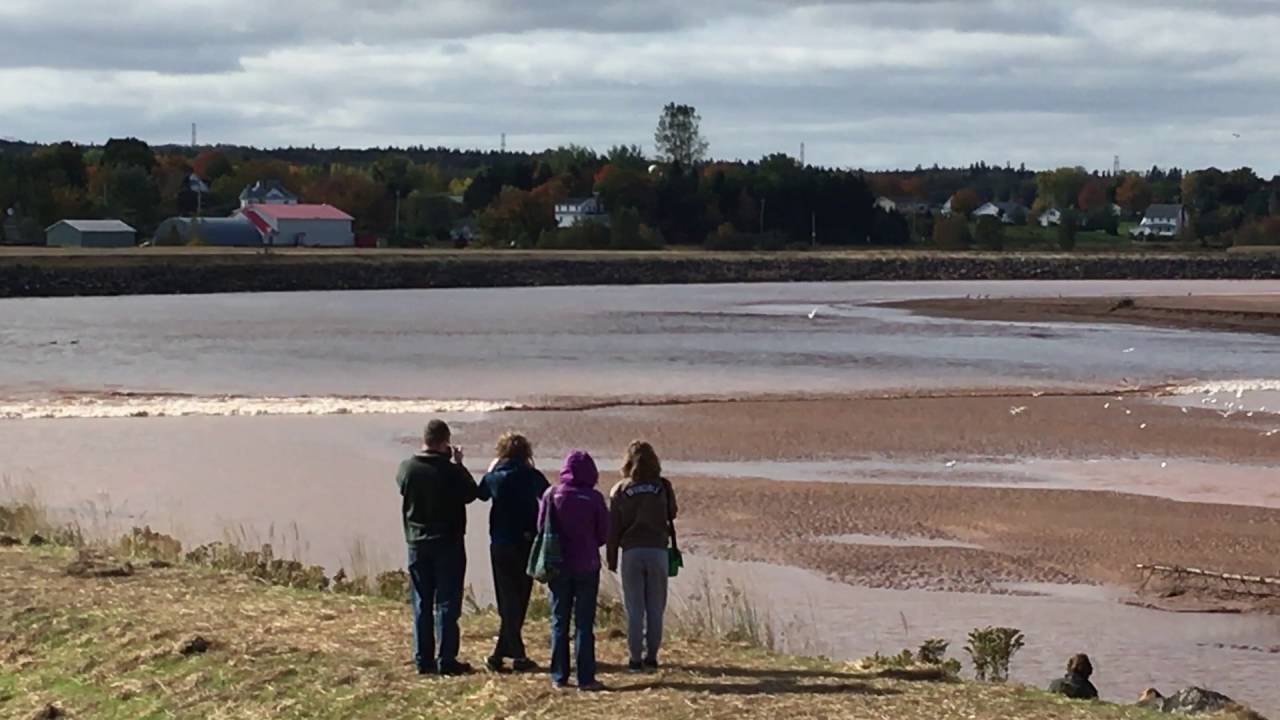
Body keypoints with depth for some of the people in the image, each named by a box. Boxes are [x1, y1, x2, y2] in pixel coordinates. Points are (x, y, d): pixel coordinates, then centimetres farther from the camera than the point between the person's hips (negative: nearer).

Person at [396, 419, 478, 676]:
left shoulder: (407, 468, -5)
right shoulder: (450, 471, -17)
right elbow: (470, 493, -4)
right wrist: (457, 464, 3)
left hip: (417, 544, 4)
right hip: (448, 543, -4)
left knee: (421, 604, 11)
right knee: (447, 604, 1)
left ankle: (423, 660, 12)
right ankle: (446, 660, 1)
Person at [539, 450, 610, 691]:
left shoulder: (552, 495, -5)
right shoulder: (594, 498, -10)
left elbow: (542, 529, 1)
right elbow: (604, 533, -4)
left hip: (558, 566, 2)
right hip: (587, 567, -2)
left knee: (559, 622, 10)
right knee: (584, 623, 3)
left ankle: (559, 677, 10)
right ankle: (586, 678, 2)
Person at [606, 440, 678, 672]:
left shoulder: (620, 491, 0)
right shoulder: (663, 487, -1)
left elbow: (613, 528, 2)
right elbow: (672, 514, 15)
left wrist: (611, 558, 10)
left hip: (632, 551, 0)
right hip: (657, 550, 0)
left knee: (634, 609, 5)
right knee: (655, 607, 9)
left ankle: (636, 658, 4)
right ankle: (652, 656, 10)